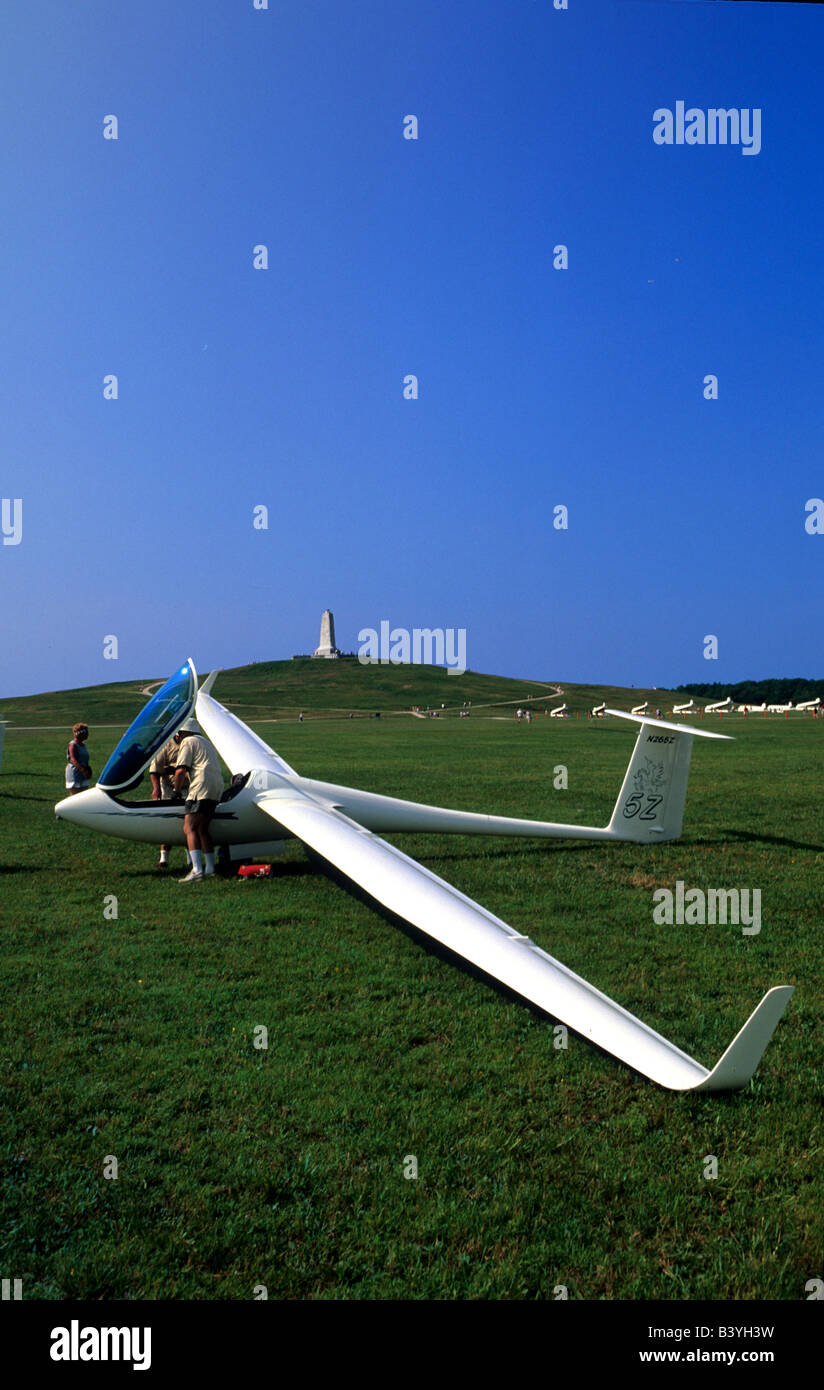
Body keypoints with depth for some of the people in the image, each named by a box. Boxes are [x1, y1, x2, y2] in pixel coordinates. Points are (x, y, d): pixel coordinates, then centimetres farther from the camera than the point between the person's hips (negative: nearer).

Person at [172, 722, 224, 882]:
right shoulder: (205, 742, 32)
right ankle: (210, 869, 12)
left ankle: (197, 870, -25)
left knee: (189, 828, -13)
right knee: (202, 829, 13)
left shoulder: (188, 741, 4)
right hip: (218, 786, 9)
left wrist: (176, 791, 6)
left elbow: (181, 771, -5)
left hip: (203, 786, -9)